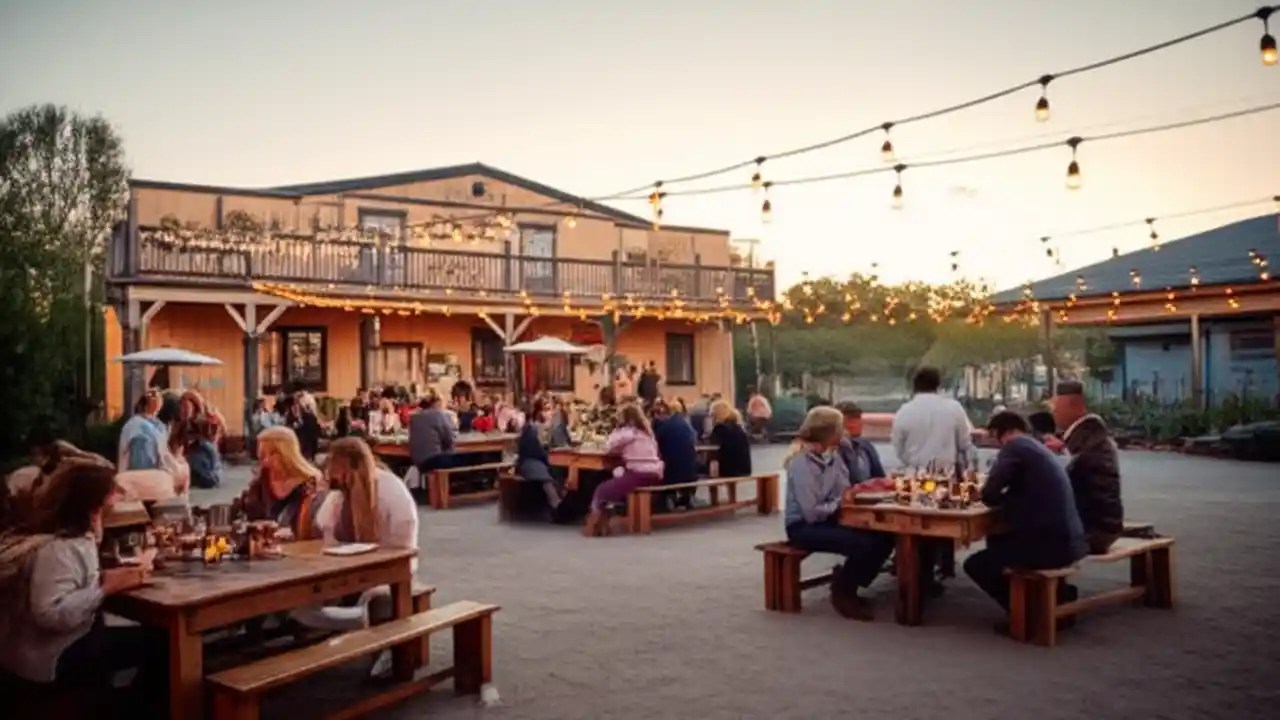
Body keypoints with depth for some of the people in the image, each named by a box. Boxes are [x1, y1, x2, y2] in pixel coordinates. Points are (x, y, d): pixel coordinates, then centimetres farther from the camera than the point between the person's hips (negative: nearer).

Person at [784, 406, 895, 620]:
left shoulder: (831, 456, 6)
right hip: (804, 527, -9)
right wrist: (841, 502, -11)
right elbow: (811, 513, -24)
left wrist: (854, 492, -17)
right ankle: (842, 593, 1)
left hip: (827, 520, 9)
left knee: (884, 538, -7)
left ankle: (846, 586, 11)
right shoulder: (801, 463, -20)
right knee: (863, 544, -26)